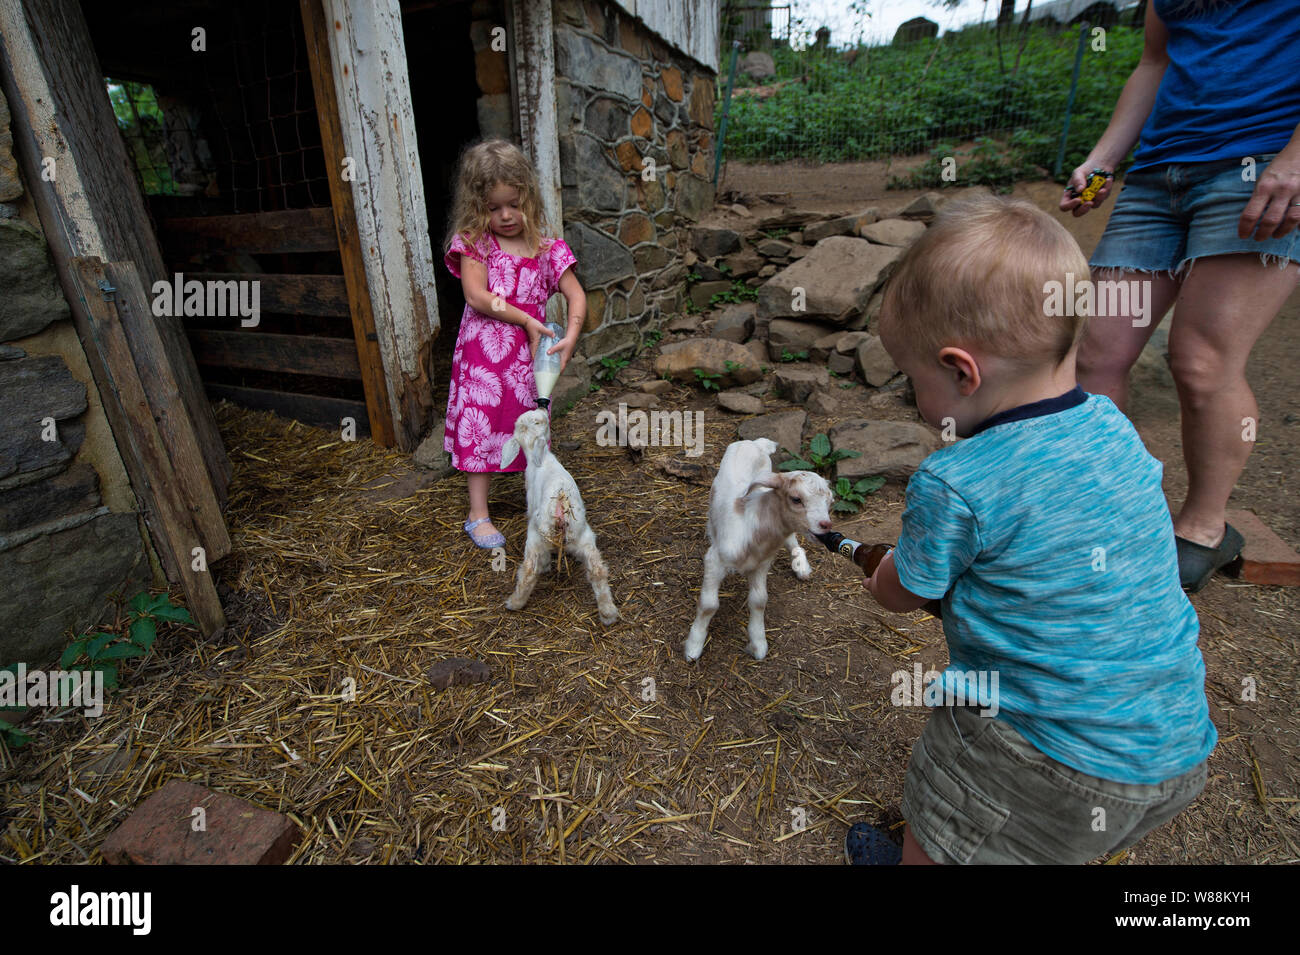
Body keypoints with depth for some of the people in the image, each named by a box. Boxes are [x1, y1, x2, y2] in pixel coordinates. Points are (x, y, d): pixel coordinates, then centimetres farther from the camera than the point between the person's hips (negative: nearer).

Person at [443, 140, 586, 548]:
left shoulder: (546, 248, 3)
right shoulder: (473, 243, -3)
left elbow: (576, 294, -3)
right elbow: (476, 296, -14)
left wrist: (571, 336, -20)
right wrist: (526, 319, -18)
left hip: (530, 353, 2)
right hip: (484, 352, -2)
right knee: (481, 426, 1)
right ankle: (478, 514, 12)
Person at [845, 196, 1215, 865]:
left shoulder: (953, 488, -28)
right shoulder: (1113, 425, -5)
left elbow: (899, 595, -9)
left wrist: (879, 574, 14)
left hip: (1050, 767, -7)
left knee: (933, 843, 21)